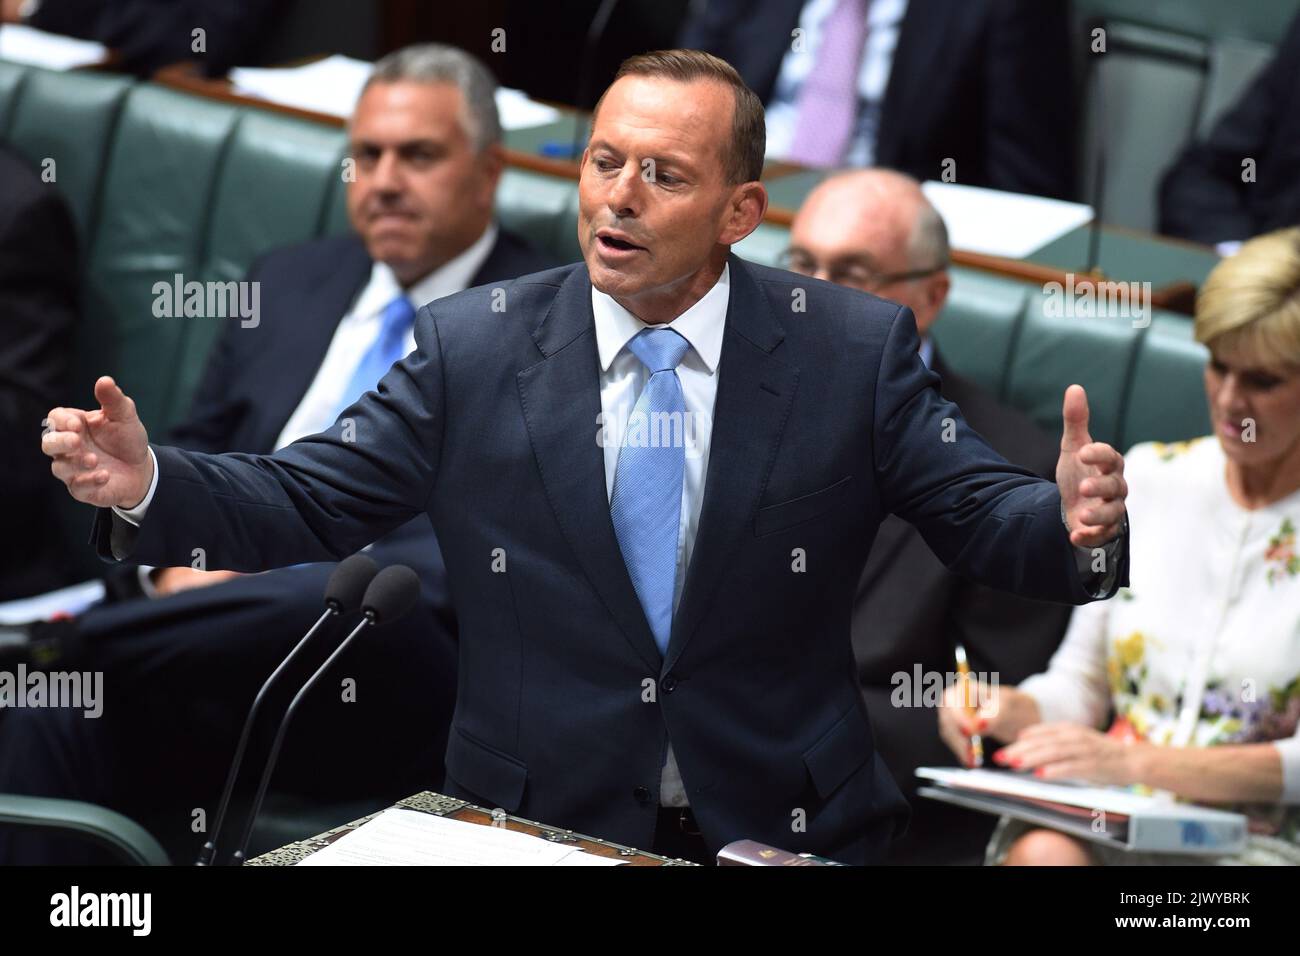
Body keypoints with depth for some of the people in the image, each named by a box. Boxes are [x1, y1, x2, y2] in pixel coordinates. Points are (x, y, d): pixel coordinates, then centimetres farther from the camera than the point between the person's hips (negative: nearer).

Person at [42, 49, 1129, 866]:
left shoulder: (855, 349, 0)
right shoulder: (472, 348, 1)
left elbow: (982, 517, -2)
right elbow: (304, 502, 2)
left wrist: (1073, 526, -25)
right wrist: (146, 484, -16)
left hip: (786, 830, 0)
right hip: (539, 826, 1)